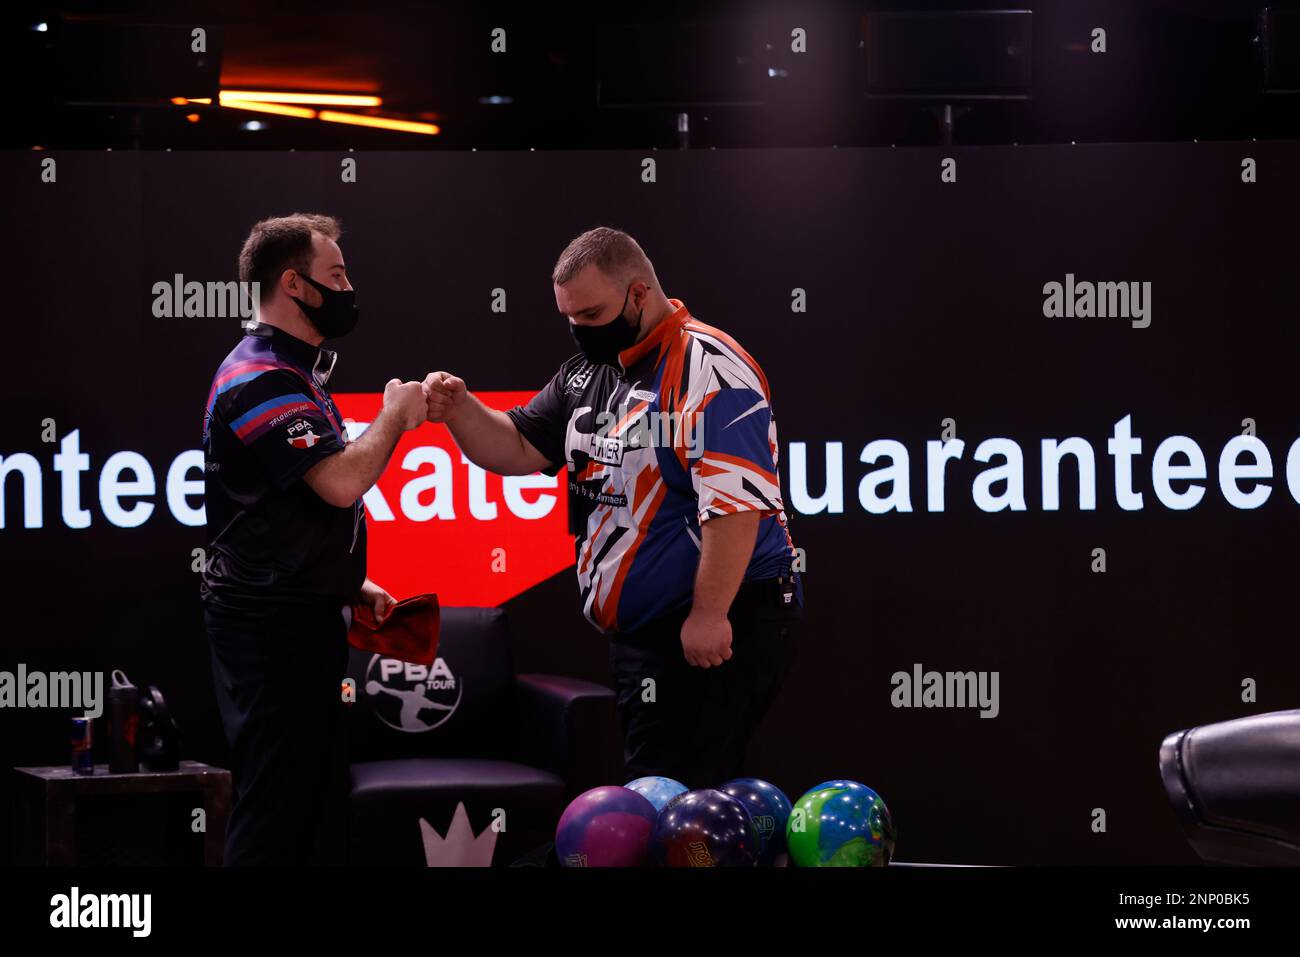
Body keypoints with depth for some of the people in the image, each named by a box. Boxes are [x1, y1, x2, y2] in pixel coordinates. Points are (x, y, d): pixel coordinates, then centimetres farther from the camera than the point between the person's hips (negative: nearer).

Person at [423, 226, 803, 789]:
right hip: (643, 630, 10)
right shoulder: (588, 374, 16)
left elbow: (736, 500, -22)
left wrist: (710, 615, -24)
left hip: (714, 632, -10)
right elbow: (519, 450, 20)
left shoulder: (709, 368, -14)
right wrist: (460, 413, 0)